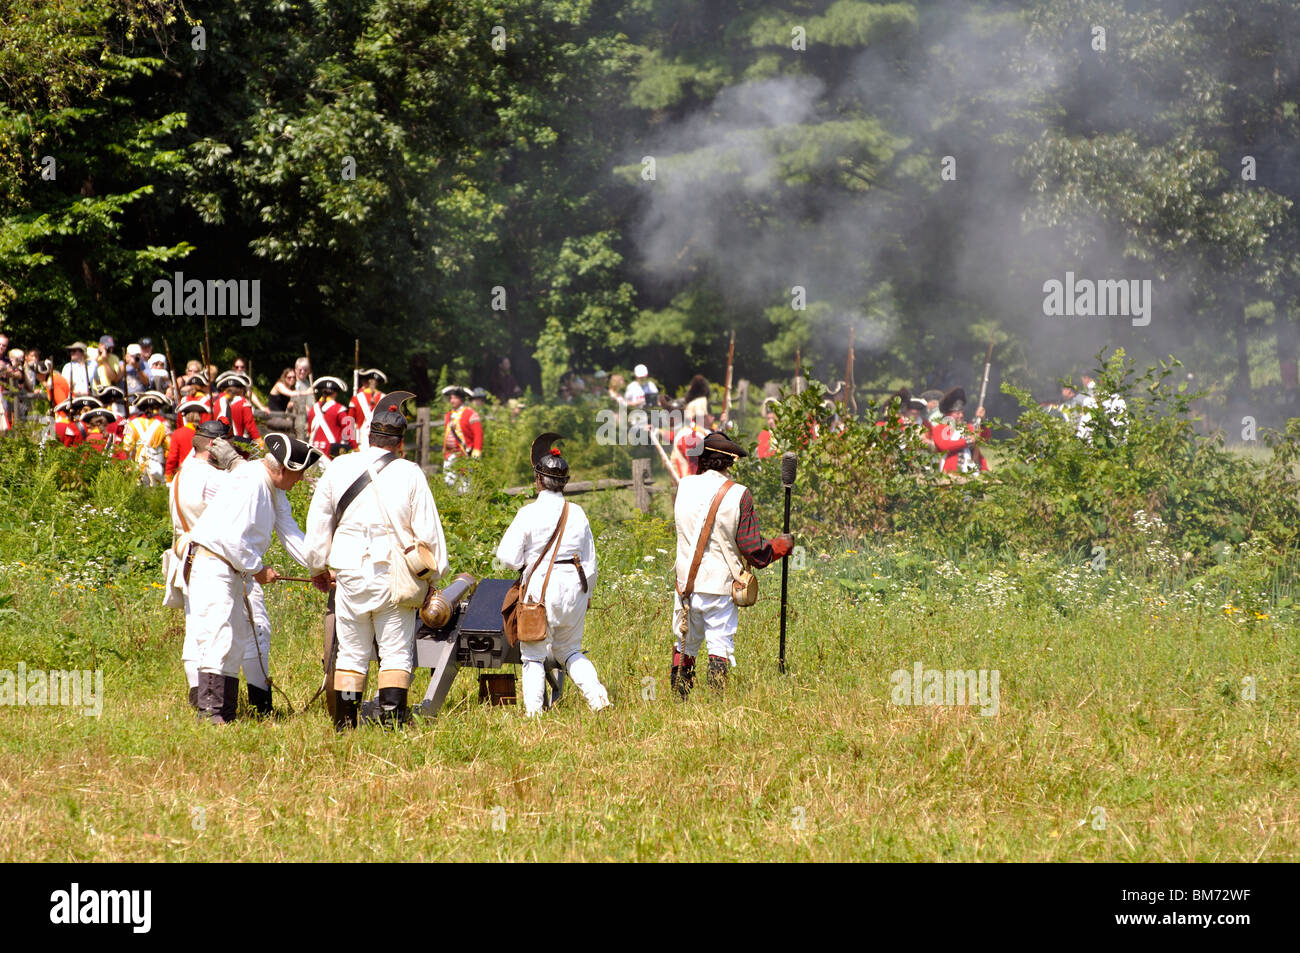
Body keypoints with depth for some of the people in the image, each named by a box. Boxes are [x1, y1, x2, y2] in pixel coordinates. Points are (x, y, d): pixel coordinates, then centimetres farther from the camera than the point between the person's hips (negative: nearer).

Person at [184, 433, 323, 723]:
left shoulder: (274, 489, 11)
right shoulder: (250, 483, -21)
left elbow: (290, 533, 16)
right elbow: (233, 538, -25)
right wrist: (258, 570, -13)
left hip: (232, 569, 11)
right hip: (211, 566, -11)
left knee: (237, 641, 11)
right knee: (217, 639, -16)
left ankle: (227, 713, 15)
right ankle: (209, 711, -19)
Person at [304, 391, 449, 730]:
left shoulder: (338, 469, 3)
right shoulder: (410, 474, -4)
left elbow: (318, 522, 9)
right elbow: (428, 530, -3)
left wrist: (318, 566, 20)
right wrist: (431, 574, 7)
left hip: (350, 575, 2)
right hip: (394, 574, -2)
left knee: (351, 652, 9)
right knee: (396, 652, 2)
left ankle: (344, 721, 6)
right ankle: (392, 718, -6)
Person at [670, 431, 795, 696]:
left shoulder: (684, 487, 1)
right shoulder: (738, 495, -9)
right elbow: (755, 551, -7)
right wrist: (782, 544, 11)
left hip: (686, 583, 3)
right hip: (719, 587, -3)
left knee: (684, 646, 15)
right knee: (720, 648, 1)